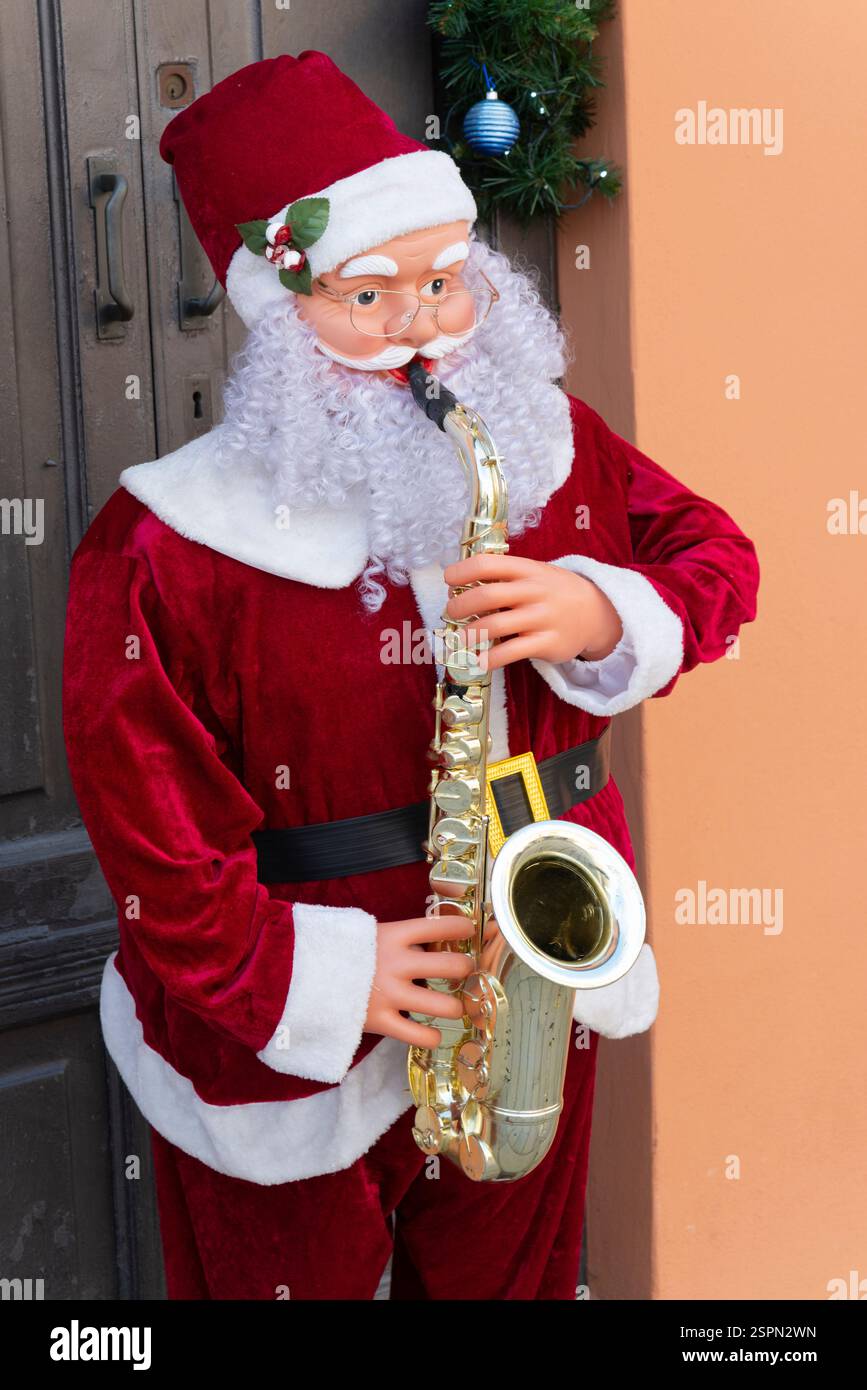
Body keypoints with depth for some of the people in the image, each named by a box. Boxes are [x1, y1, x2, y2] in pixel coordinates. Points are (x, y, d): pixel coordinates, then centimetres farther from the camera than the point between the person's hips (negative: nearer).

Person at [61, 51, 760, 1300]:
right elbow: (142, 814, -16)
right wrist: (309, 976, -20)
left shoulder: (547, 442, -5)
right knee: (305, 1272, 17)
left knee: (507, 1271, 24)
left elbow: (718, 559, 3)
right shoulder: (168, 544, -19)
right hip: (286, 1046, -4)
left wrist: (600, 614, -19)